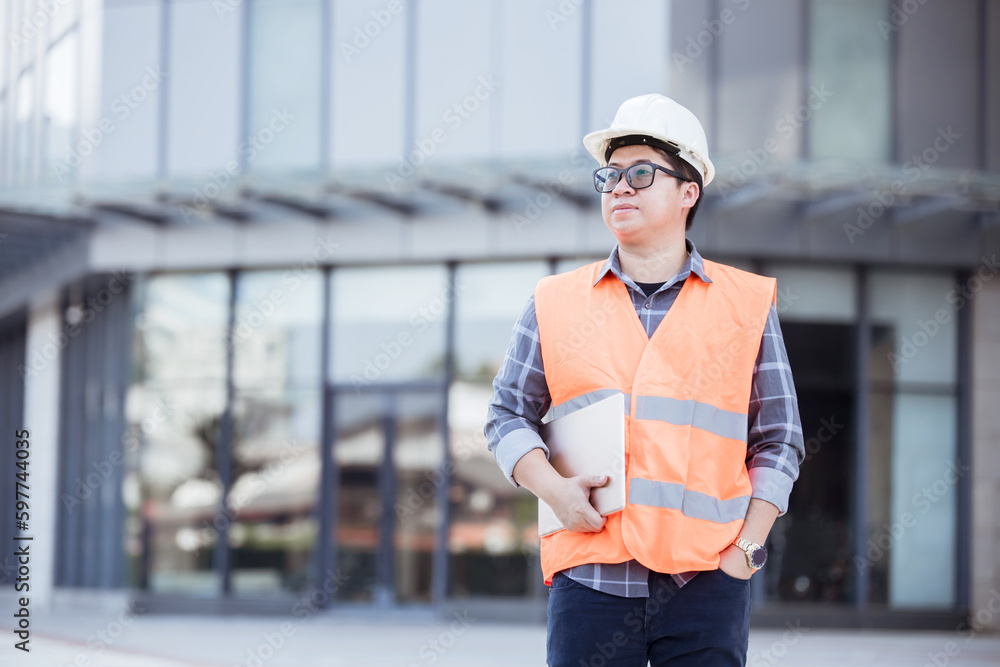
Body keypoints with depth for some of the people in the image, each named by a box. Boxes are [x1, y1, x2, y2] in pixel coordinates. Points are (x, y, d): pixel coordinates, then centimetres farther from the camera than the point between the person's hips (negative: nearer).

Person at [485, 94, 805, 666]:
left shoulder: (748, 302, 10)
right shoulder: (556, 302, 13)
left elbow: (779, 440, 11)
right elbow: (509, 414, 14)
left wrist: (746, 547, 0)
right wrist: (552, 488, -5)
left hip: (707, 580, -1)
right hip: (590, 574, 1)